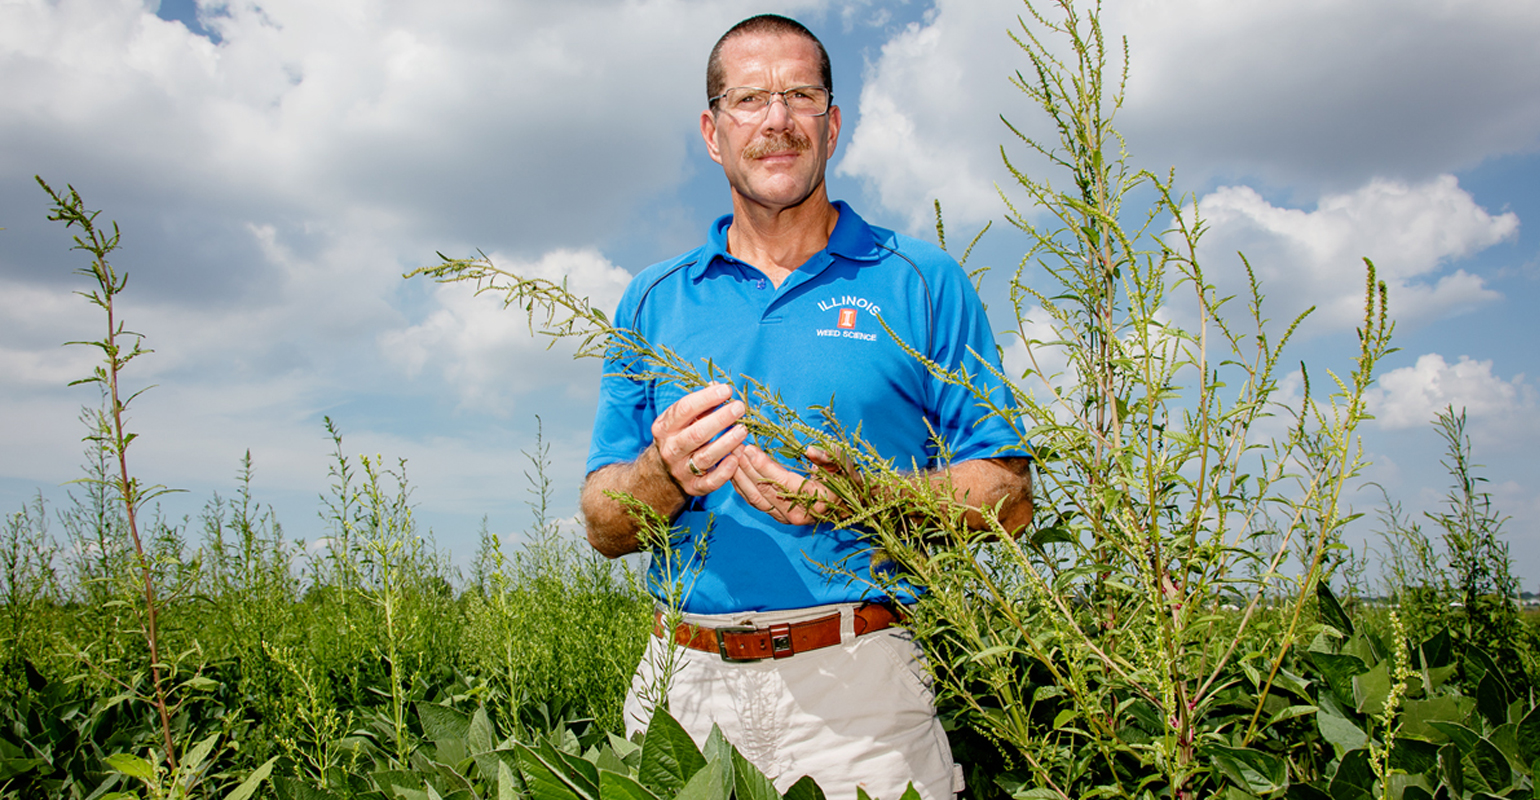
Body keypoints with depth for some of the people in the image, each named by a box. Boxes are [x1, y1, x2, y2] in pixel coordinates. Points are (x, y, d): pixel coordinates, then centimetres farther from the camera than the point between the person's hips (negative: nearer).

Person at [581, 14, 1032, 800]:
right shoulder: (652, 301, 9)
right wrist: (665, 472, -15)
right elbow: (603, 525, 7)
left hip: (857, 679, -2)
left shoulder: (920, 283, 2)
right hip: (684, 680, 2)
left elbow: (1008, 499, 0)